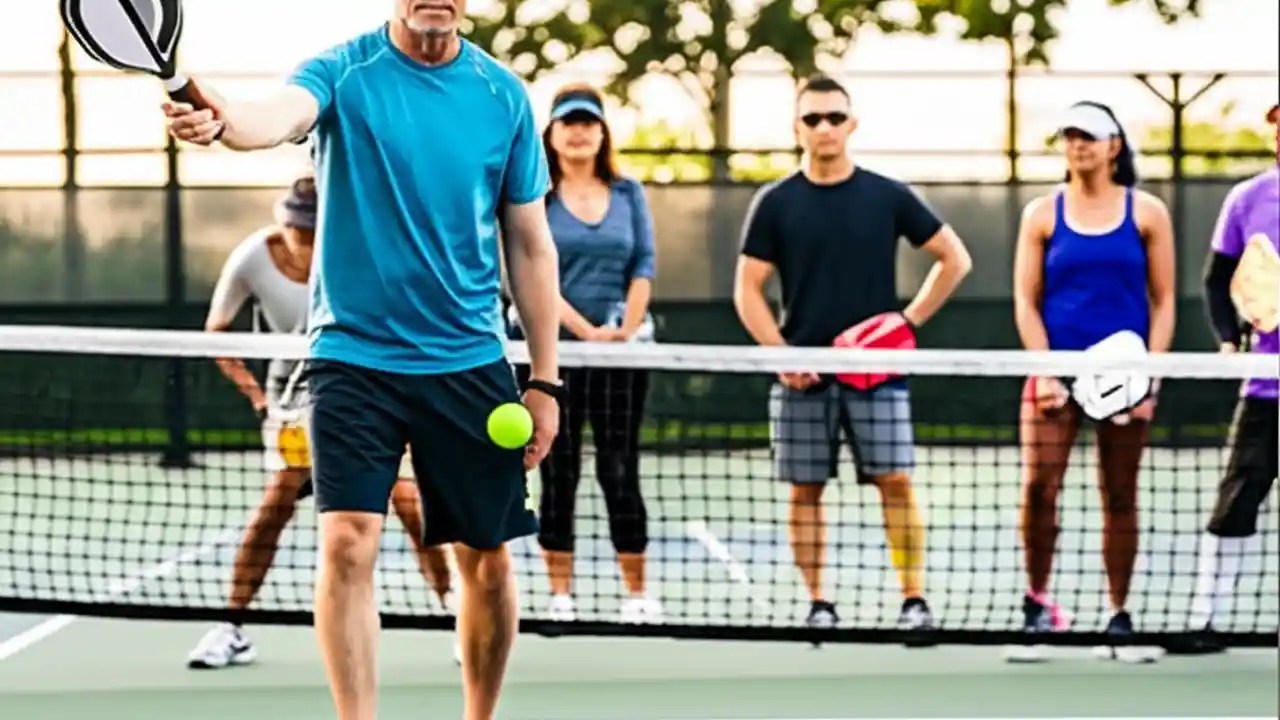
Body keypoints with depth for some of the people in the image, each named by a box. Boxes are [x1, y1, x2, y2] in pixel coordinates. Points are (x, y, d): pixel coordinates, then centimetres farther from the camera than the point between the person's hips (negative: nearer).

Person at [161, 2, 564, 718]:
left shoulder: (503, 94, 2)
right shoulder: (342, 72, -6)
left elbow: (530, 245, 8)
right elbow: (281, 115, -30)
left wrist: (545, 380, 5)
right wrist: (224, 121, -54)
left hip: (469, 364, 3)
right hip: (354, 356, -3)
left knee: (487, 558, 7)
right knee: (348, 544, -16)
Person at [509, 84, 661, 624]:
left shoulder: (628, 194, 10)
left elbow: (644, 265, 5)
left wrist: (626, 329, -9)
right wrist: (585, 330, -16)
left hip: (621, 349, 2)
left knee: (620, 468, 1)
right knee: (558, 472, 1)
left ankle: (636, 592, 6)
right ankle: (560, 593, 6)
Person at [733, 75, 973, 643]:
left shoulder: (887, 196, 4)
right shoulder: (776, 203, 4)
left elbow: (955, 258, 11)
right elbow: (747, 289, 4)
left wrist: (911, 319, 1)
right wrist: (781, 353, -9)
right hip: (803, 373, 1)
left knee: (896, 482, -8)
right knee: (805, 490, 2)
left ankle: (914, 601, -5)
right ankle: (818, 604, 10)